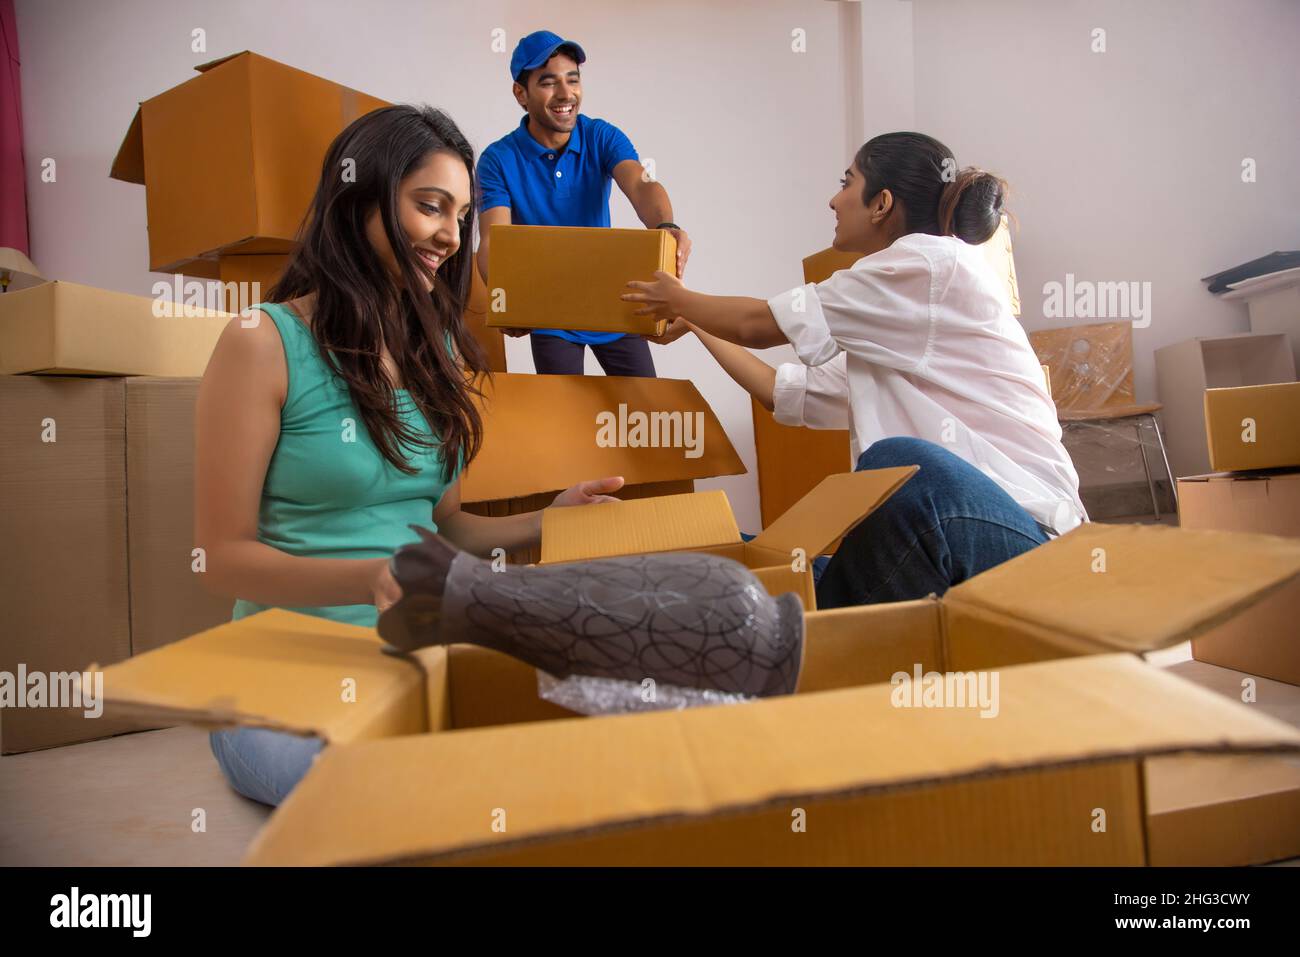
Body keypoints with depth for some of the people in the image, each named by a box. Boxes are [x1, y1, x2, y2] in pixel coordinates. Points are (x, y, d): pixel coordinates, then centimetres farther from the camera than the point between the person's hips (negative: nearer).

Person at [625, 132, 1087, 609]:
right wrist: (696, 323, 34)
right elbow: (786, 392, 23)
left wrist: (676, 298, 16)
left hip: (1021, 527, -7)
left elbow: (758, 325, -2)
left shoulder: (936, 259, -7)